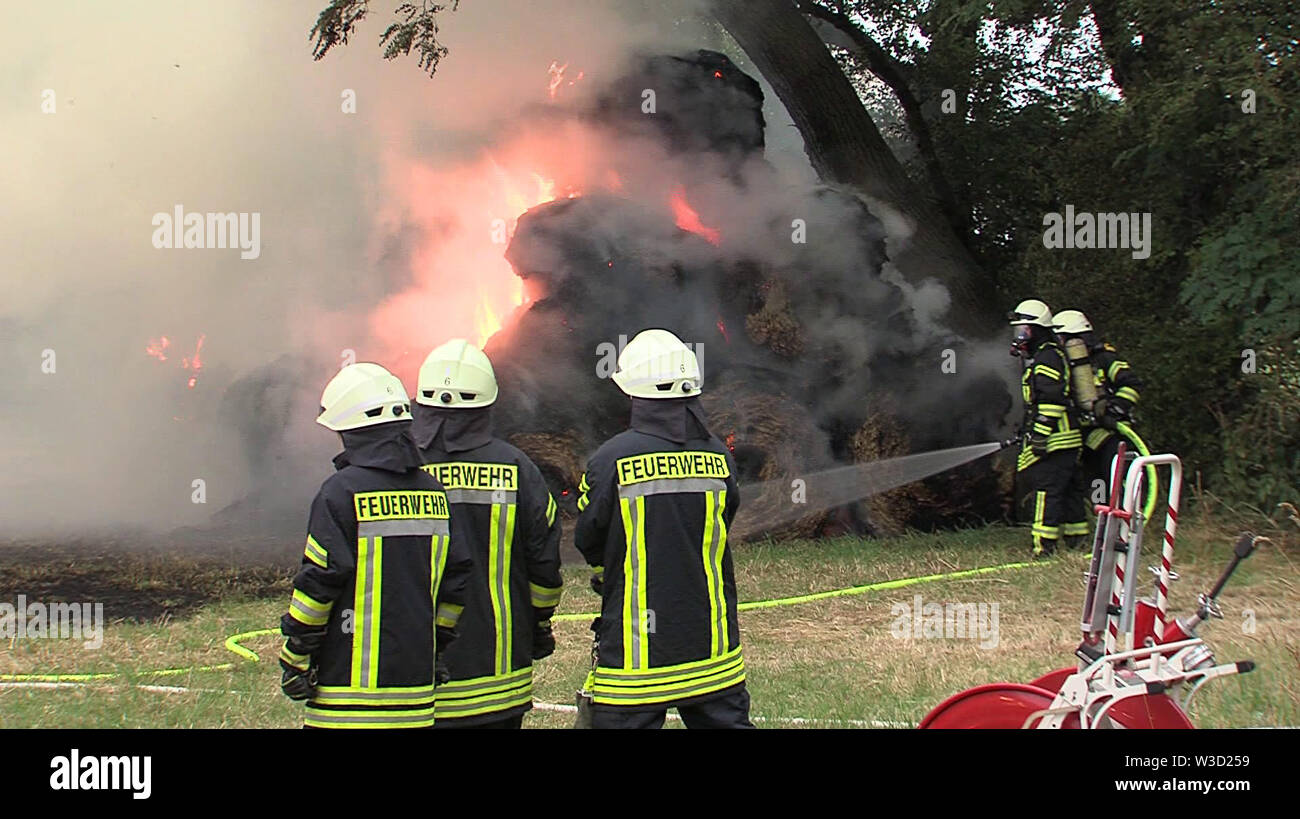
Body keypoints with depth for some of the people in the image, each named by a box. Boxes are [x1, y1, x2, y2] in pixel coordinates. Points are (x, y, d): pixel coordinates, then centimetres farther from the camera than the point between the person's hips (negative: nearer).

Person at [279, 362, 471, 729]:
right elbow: (457, 578, 11)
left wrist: (294, 660, -3)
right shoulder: (433, 491, 8)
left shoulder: (341, 492, -10)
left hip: (351, 685, -6)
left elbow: (317, 582, -12)